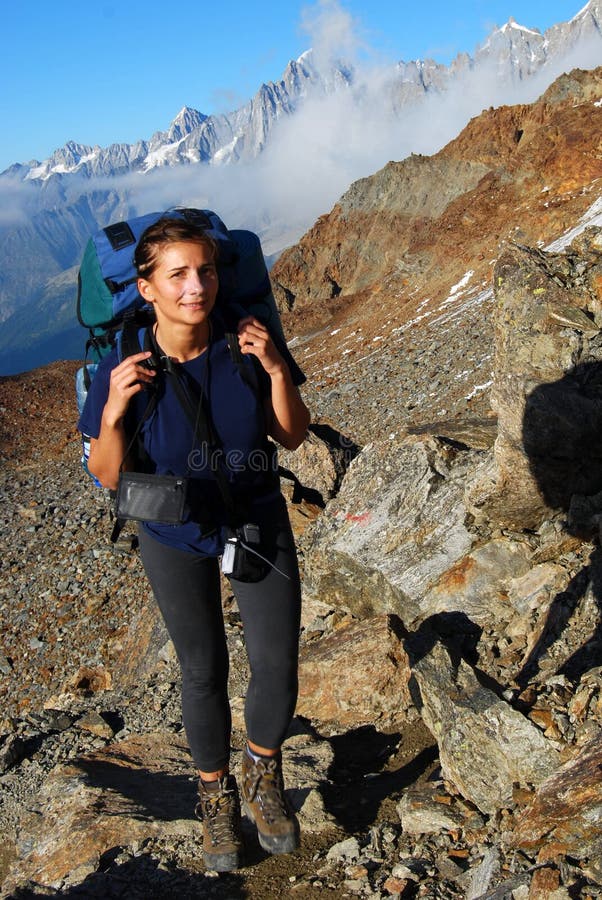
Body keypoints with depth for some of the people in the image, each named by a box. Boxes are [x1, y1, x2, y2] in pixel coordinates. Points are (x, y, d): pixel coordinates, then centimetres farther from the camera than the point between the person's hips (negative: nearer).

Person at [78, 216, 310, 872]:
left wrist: (276, 370, -24)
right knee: (203, 671, 14)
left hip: (259, 523, 2)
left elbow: (293, 437, -7)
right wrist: (113, 413, -31)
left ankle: (264, 774, 37)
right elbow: (110, 477, -12)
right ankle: (216, 793, 41)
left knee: (277, 667, 5)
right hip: (178, 540, -1)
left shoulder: (246, 345, -16)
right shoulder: (125, 369, -20)